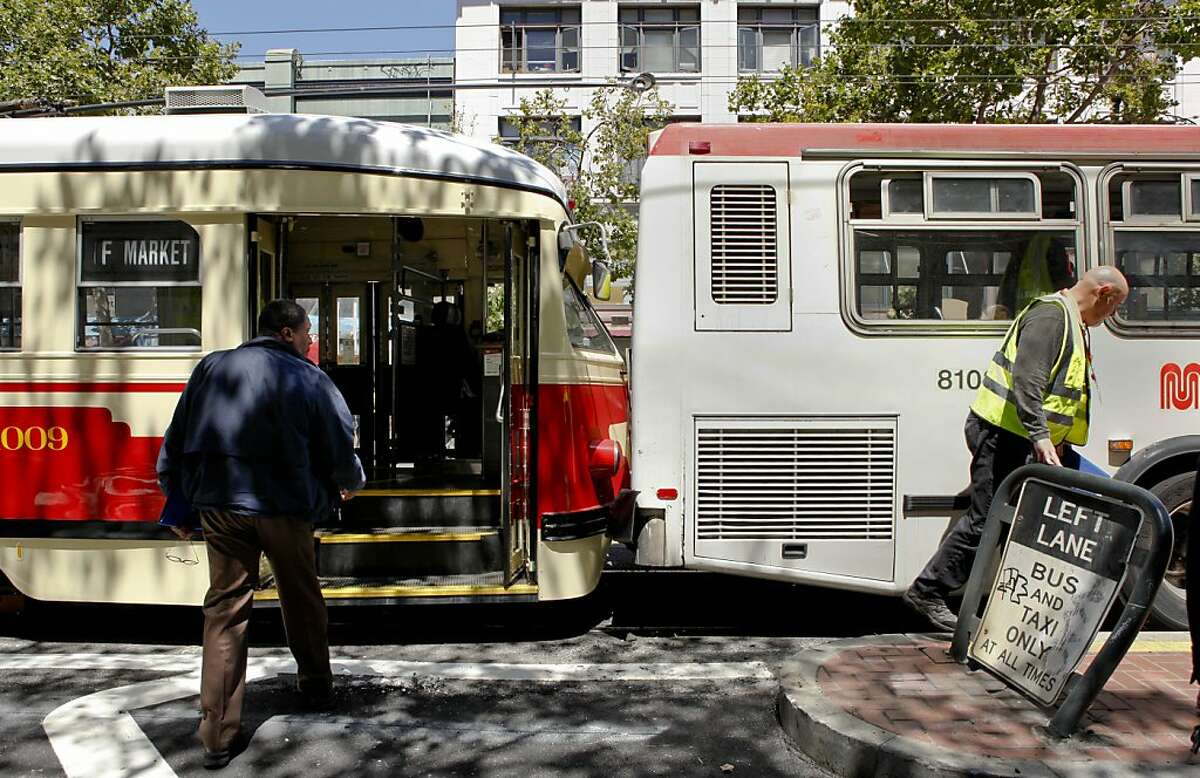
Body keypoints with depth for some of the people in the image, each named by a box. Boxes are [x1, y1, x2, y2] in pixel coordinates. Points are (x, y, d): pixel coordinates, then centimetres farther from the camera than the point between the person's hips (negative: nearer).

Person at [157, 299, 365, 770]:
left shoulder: (211, 367, 9)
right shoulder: (308, 379, -1)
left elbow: (175, 441, 10)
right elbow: (340, 448, 1)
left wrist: (178, 501, 18)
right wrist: (351, 482, 22)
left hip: (218, 503, 3)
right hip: (283, 505, -2)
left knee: (225, 607, 8)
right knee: (301, 598, 17)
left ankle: (219, 736, 7)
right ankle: (316, 689, 35)